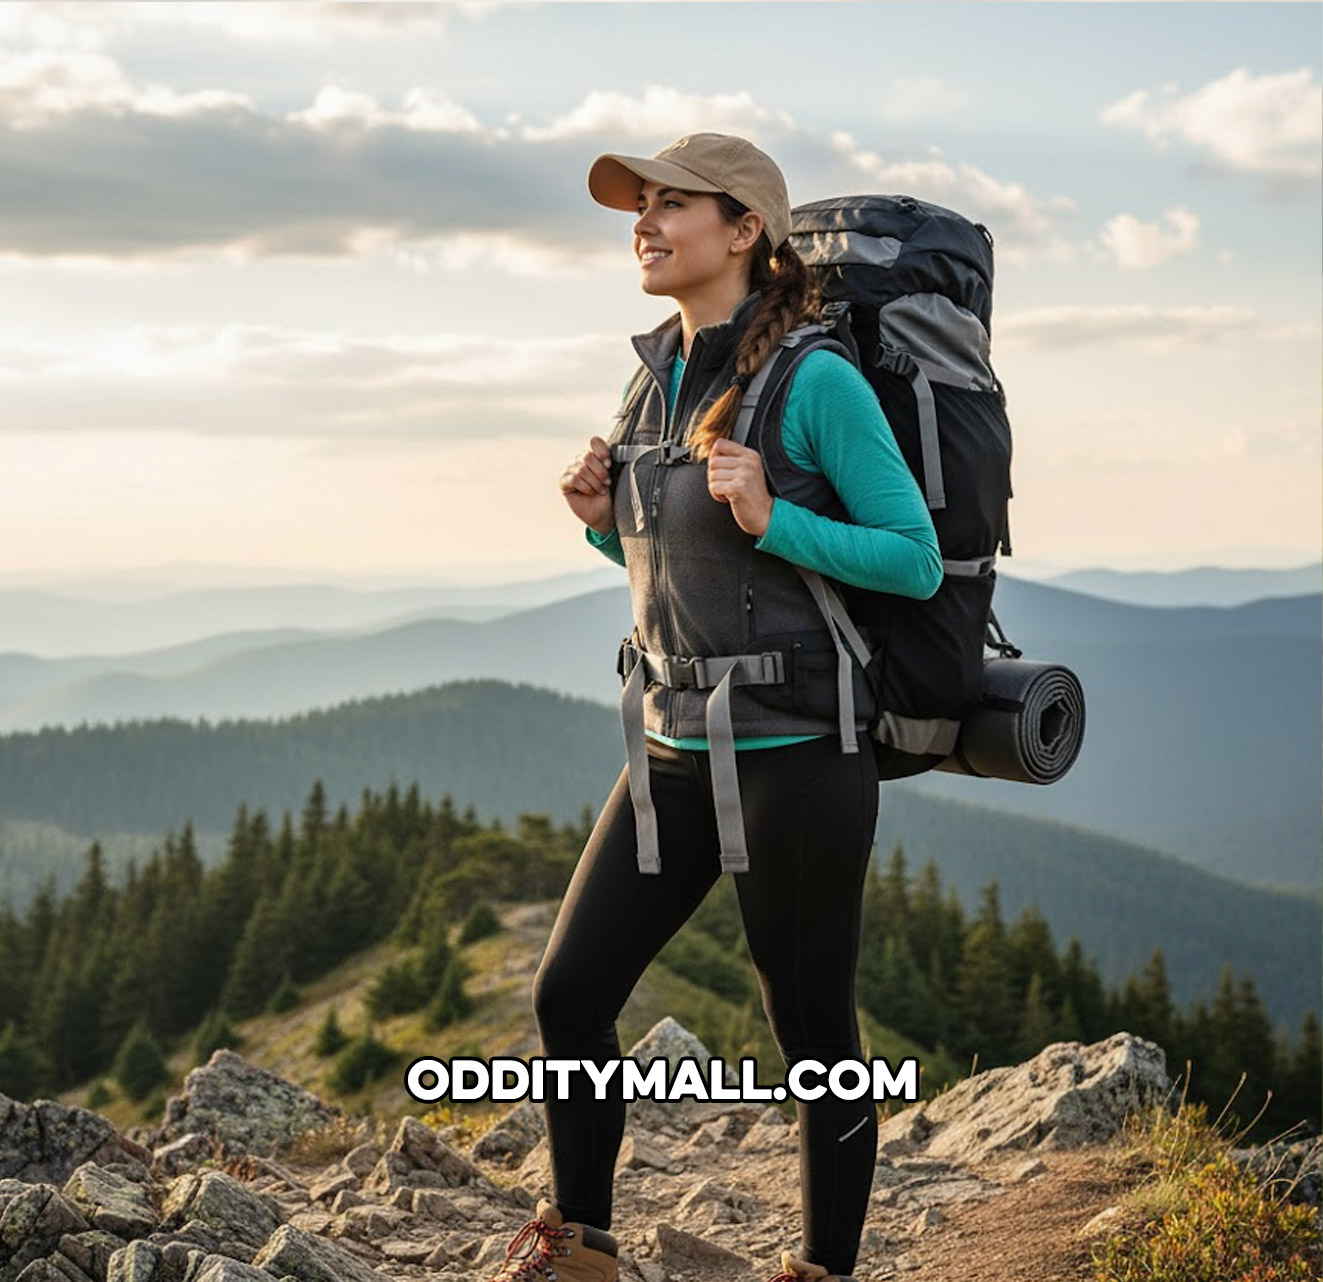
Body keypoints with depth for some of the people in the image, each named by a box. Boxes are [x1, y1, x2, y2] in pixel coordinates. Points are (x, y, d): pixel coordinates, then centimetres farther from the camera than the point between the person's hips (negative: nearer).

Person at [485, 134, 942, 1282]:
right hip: (674, 747, 7)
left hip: (795, 750, -7)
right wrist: (605, 521, 2)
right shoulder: (653, 377, 10)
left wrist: (772, 519, -22)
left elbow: (917, 560, -11)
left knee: (814, 1033, 5)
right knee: (571, 992, 7)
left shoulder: (815, 382, -12)